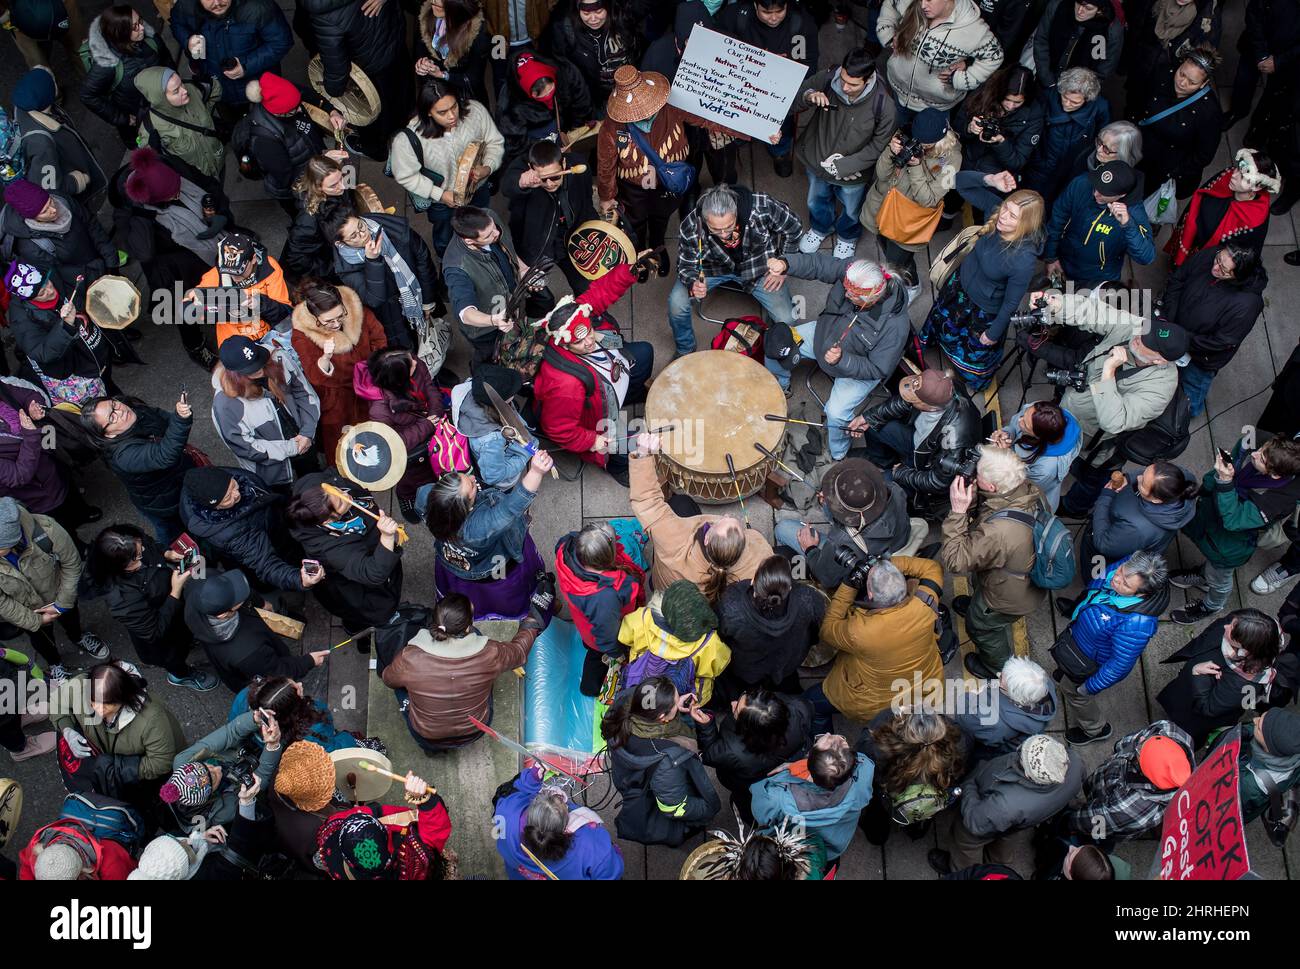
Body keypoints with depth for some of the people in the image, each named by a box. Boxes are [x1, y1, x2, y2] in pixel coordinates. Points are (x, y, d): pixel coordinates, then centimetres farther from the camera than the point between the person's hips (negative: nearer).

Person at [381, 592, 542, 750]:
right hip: (475, 733, 0)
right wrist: (530, 628, 15)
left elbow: (388, 679, -6)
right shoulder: (489, 654, -31)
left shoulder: (409, 659, -31)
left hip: (427, 738, 0)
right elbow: (519, 650, -6)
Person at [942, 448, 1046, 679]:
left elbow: (955, 561, -35)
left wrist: (958, 511, -40)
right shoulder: (1030, 490, -25)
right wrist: (971, 497, -23)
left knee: (982, 626, 26)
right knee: (977, 582, 37)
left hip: (1009, 597, -7)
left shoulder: (997, 532, -49)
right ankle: (975, 605, 72)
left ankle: (998, 669, 56)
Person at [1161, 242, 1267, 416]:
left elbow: (1222, 341, -29)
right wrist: (1167, 317, -20)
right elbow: (1177, 280, -11)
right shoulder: (1208, 255, -27)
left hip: (1202, 358, -4)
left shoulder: (1248, 303, -40)